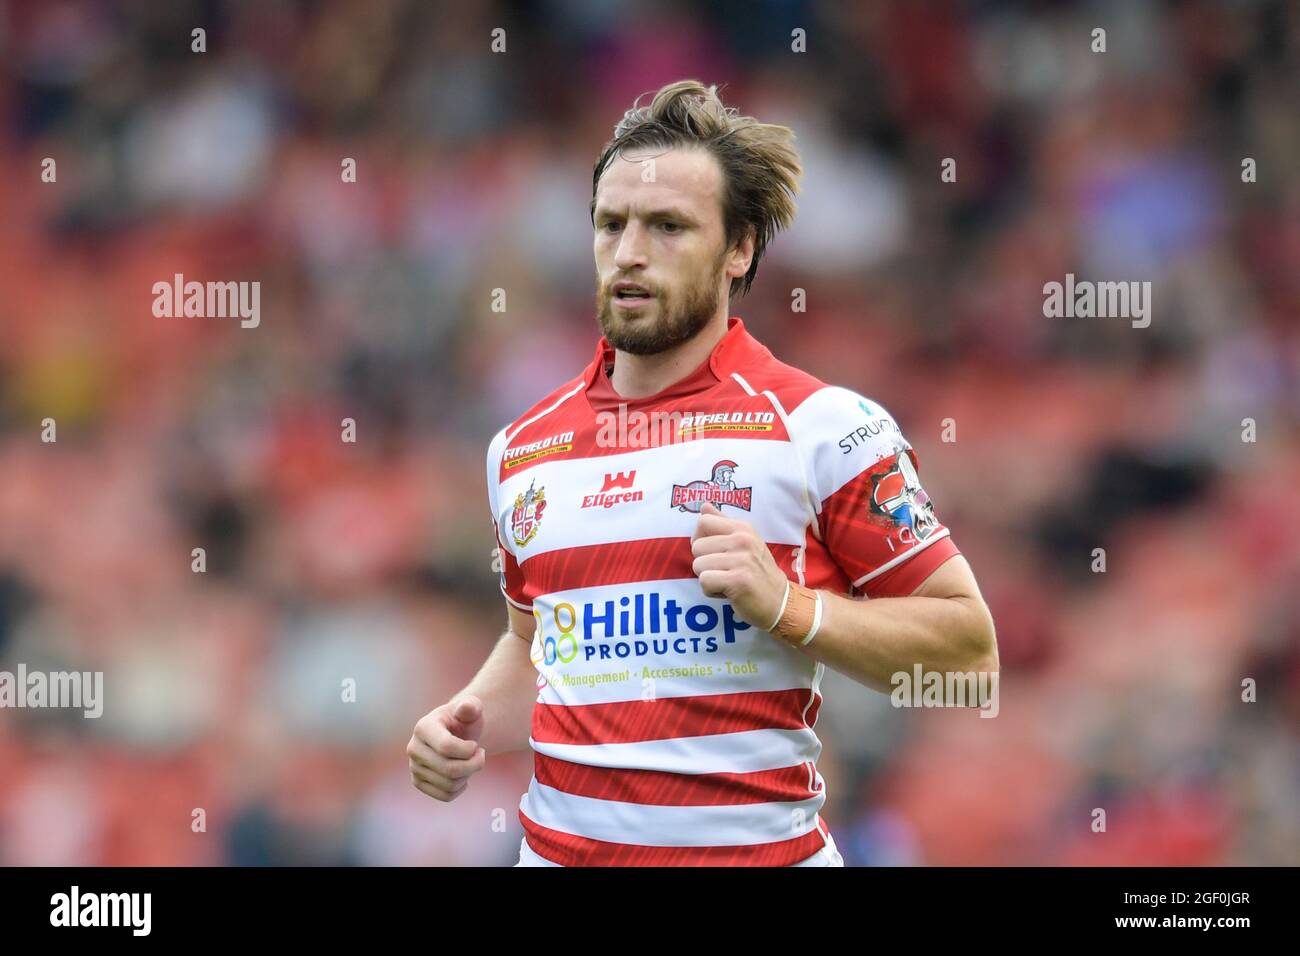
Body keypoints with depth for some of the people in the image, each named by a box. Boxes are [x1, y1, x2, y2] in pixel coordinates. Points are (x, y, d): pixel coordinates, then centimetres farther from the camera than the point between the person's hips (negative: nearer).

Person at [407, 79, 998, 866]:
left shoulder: (824, 426, -7)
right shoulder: (523, 448, 8)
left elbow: (968, 651, -7)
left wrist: (788, 607, -19)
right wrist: (472, 723, 4)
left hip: (760, 846, -4)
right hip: (557, 845, 4)